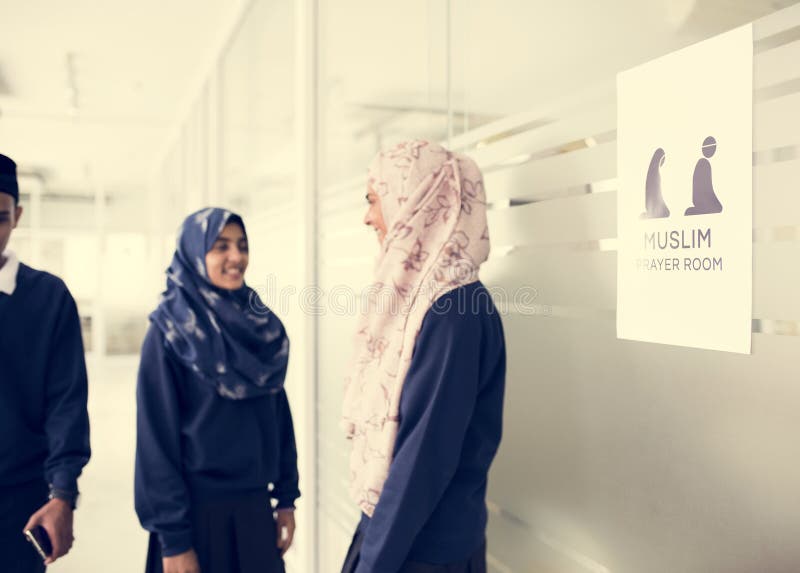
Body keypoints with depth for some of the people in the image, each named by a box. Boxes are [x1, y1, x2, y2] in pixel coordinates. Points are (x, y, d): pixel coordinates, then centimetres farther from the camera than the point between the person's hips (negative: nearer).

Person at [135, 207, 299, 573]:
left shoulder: (263, 327, 5)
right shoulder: (169, 333, -11)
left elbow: (279, 416, 7)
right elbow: (157, 436, -13)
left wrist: (286, 497, 4)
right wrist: (173, 538, -15)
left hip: (255, 506, 5)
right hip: (197, 509, -5)